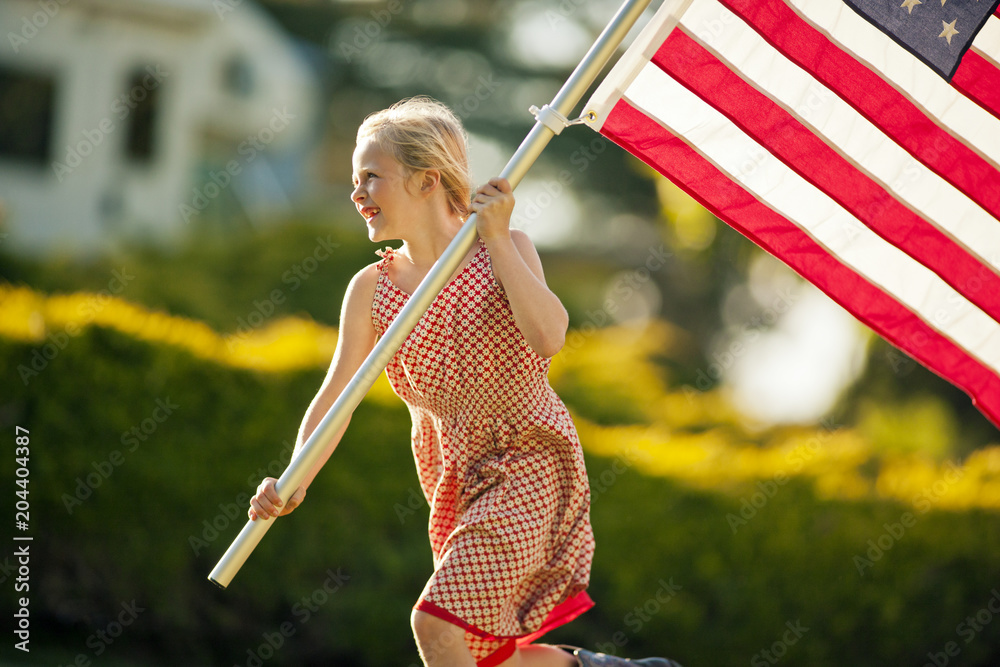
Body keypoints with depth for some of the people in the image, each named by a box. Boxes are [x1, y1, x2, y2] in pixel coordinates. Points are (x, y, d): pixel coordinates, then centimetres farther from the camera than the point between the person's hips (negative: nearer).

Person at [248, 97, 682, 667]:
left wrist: (497, 238, -21)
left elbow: (548, 338, -24)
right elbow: (336, 395, -6)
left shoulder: (505, 250, -6)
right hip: (455, 484, 6)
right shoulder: (372, 289, 2)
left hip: (528, 466, -6)